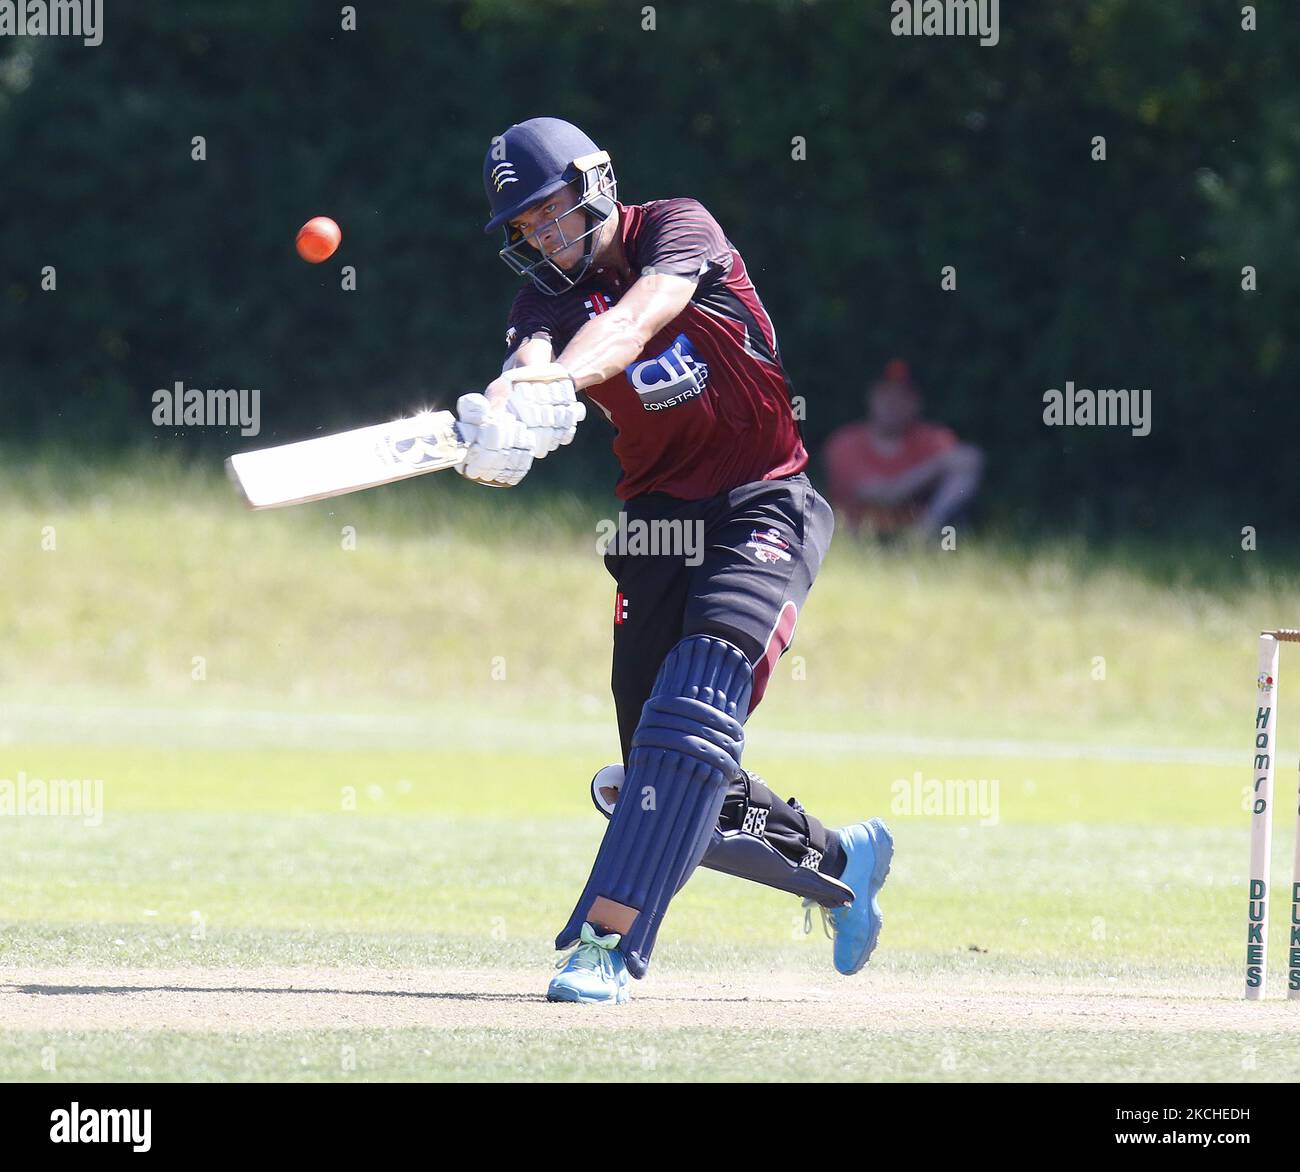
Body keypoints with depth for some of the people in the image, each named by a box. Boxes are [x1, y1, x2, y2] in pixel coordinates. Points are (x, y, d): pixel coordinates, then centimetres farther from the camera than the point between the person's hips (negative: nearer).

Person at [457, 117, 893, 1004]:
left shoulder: (677, 230, -7)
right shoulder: (549, 297, 3)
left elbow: (634, 319, -29)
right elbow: (532, 360, -21)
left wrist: (551, 381, -49)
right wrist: (500, 429, -46)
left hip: (765, 504, -5)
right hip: (657, 516, 6)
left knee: (692, 709, -26)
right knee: (677, 790, 3)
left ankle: (608, 942, -33)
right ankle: (838, 863, 30)